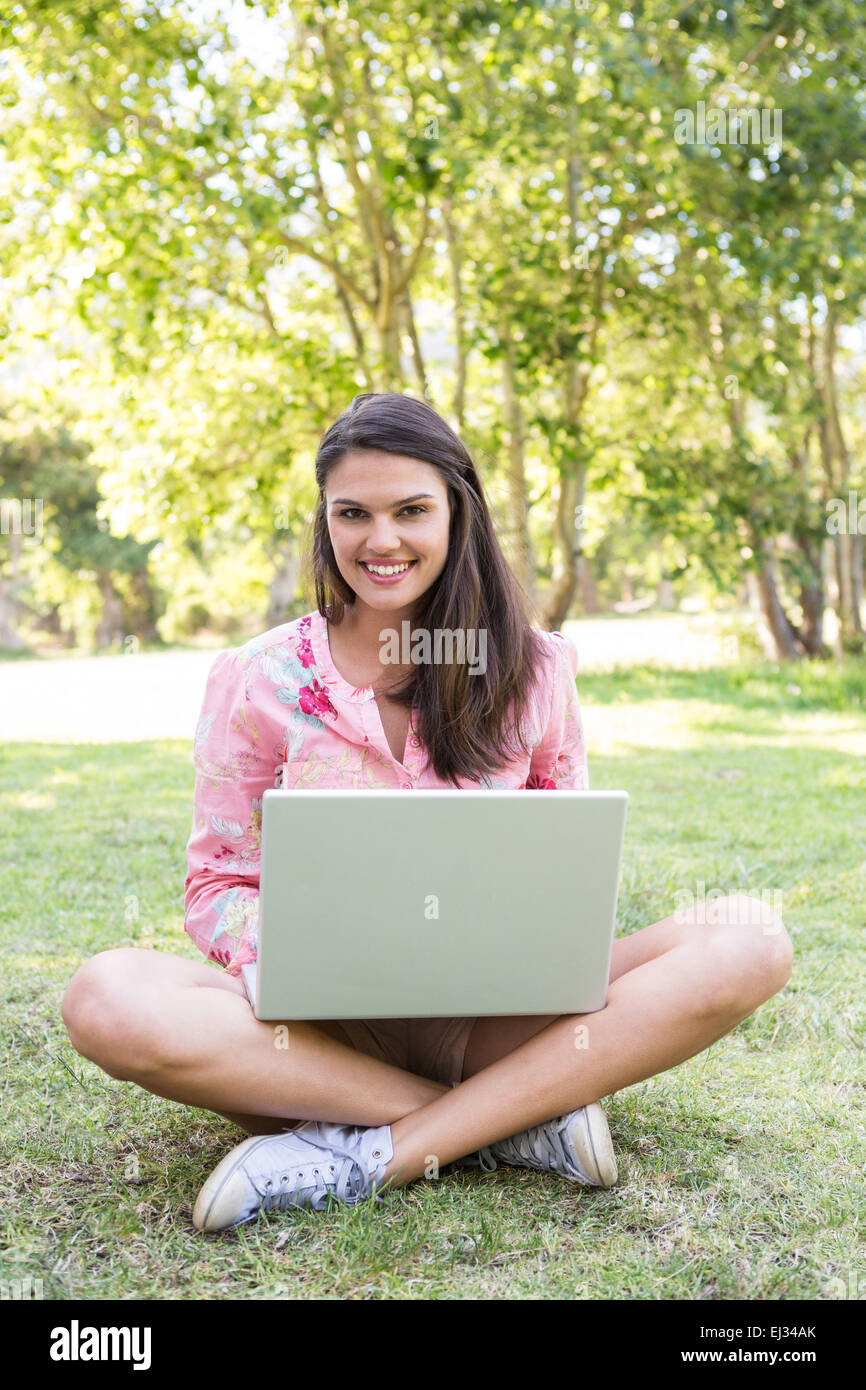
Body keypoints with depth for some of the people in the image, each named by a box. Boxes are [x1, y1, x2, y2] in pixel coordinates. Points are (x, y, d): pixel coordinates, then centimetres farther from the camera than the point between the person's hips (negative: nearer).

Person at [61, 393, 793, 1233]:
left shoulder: (534, 668, 4)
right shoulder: (257, 680, 0)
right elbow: (218, 889, 2)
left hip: (497, 1019, 2)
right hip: (328, 1023, -1)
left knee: (752, 943, -23)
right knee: (107, 999, -31)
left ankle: (370, 1155, -26)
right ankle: (517, 1117, -23)